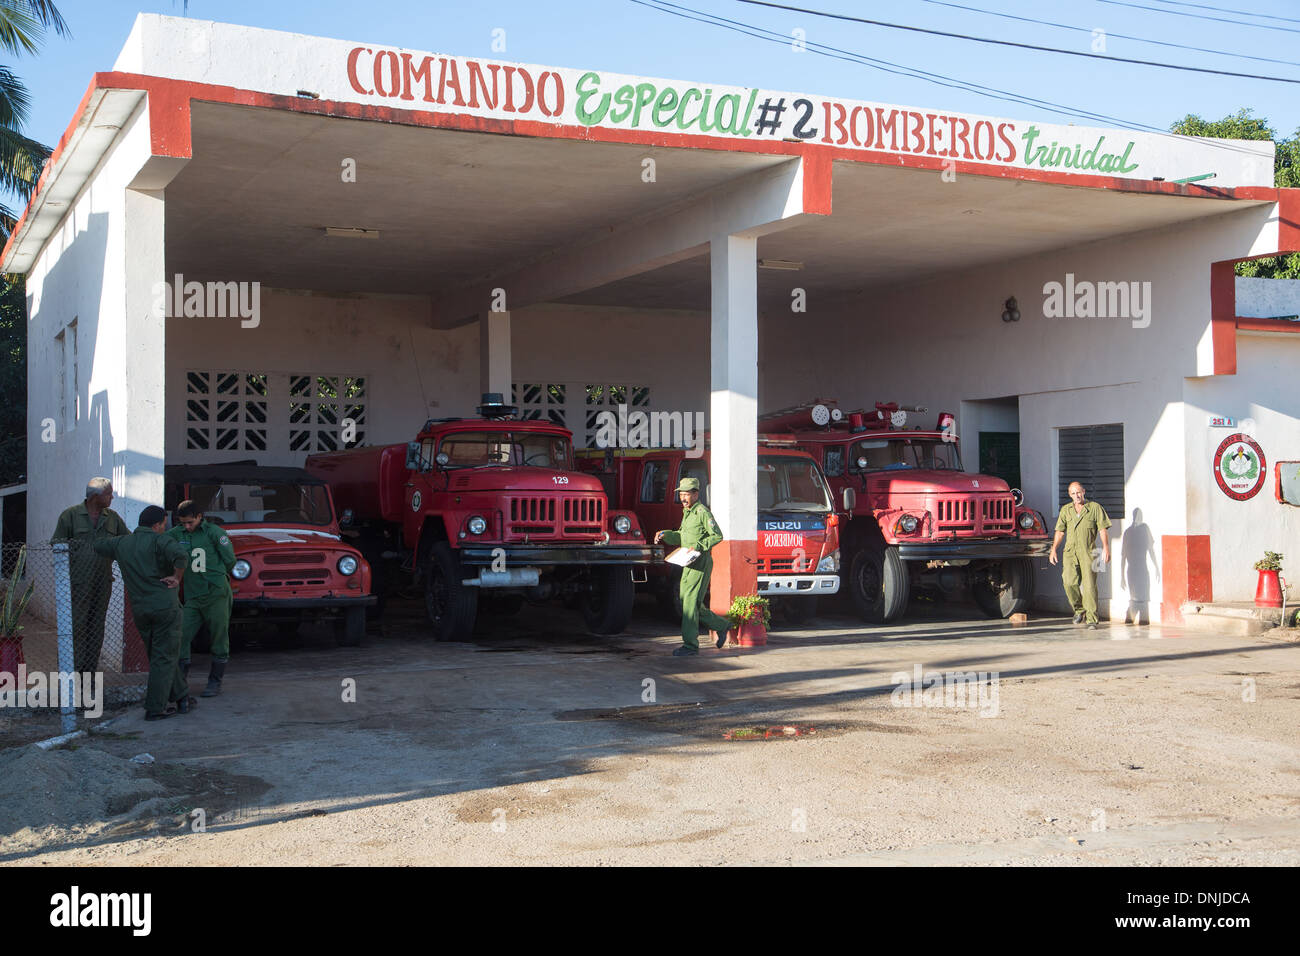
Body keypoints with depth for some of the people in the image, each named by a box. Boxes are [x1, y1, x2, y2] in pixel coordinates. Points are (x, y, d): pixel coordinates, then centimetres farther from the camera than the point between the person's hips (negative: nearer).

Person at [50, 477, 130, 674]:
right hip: (79, 582, -4)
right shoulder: (70, 515, -1)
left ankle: (90, 672, 13)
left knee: (97, 626, 7)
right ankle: (75, 671, -2)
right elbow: (56, 543, 3)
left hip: (103, 582, 4)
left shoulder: (113, 517, 10)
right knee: (78, 626, -7)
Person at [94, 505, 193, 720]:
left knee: (159, 656, 18)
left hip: (139, 610, 6)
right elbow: (181, 555, -29)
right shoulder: (158, 541, -10)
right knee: (164, 658, 0)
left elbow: (98, 545, 29)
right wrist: (177, 577, -12)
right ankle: (155, 708, -1)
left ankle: (181, 697, 24)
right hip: (164, 606, -6)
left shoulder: (122, 544, 10)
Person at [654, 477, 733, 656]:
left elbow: (717, 536, -14)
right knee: (686, 600, 11)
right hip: (689, 564, 9)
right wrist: (665, 535, 8)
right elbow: (681, 535, 24)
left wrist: (699, 546, -22)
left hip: (701, 563, -9)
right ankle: (721, 625, 26)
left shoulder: (703, 512, -11)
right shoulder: (686, 512, 16)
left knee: (691, 601, -11)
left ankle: (690, 644, -7)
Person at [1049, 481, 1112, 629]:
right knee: (1070, 582, -13)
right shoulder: (1065, 510, 15)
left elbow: (1103, 530, 0)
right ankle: (1079, 609, 12)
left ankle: (1092, 620, -4)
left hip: (1088, 552, -2)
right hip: (1070, 552, 2)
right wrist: (1053, 549, 6)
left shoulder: (1095, 508, 6)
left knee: (1089, 585, -8)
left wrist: (1106, 548, -11)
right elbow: (1060, 532, 15)